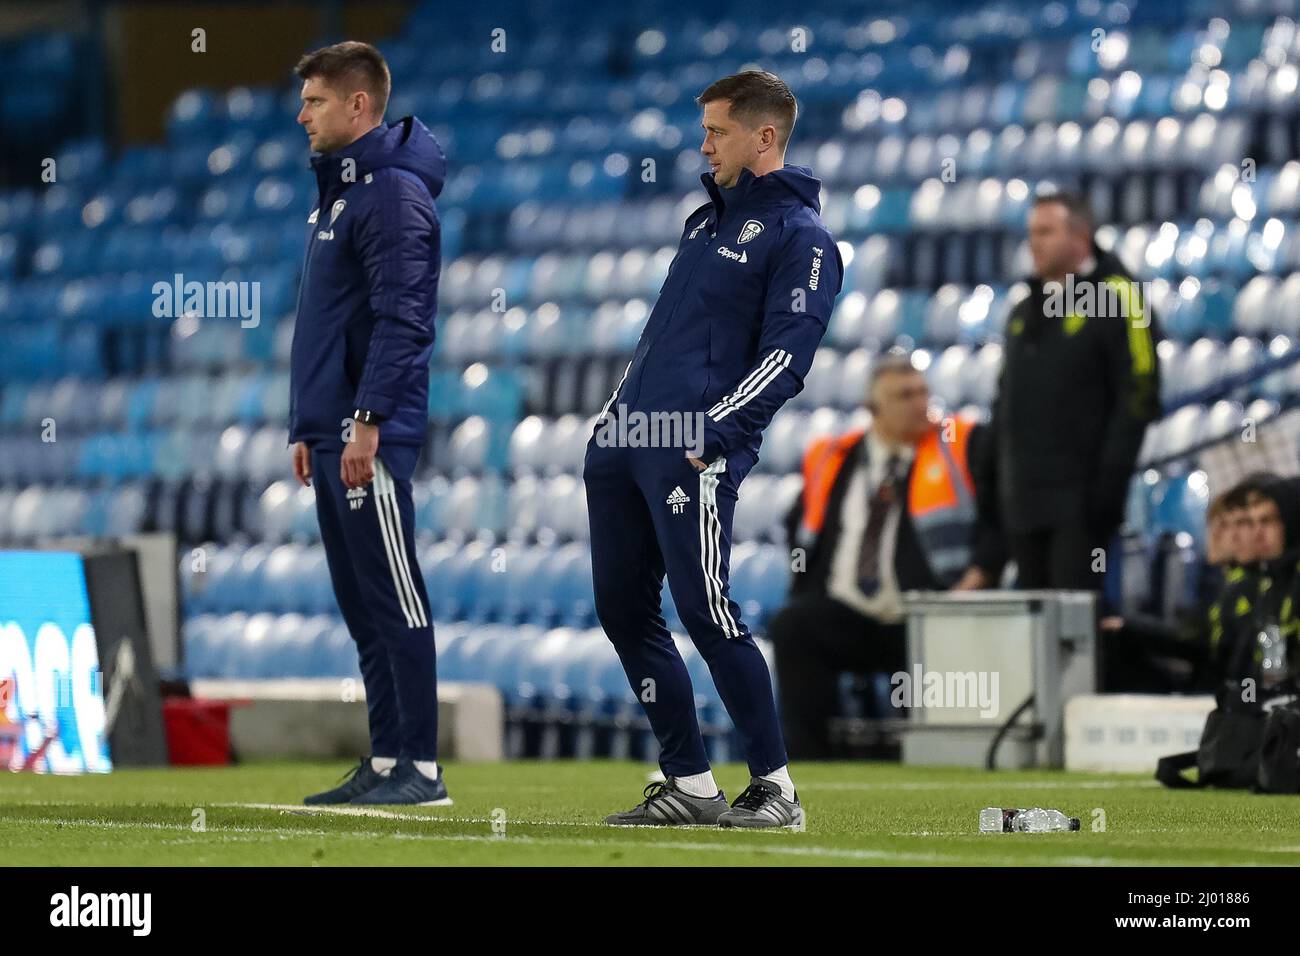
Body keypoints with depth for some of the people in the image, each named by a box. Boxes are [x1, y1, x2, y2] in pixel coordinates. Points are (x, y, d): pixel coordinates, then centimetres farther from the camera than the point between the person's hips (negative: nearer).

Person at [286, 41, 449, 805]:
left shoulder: (394, 192, -12)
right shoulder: (336, 190, 19)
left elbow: (400, 317, -20)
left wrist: (368, 420, -23)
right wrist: (309, 428, 21)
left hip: (372, 434, -10)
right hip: (333, 434, 10)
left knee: (394, 599, -8)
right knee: (362, 606, 10)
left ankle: (421, 769, -6)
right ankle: (385, 763, 14)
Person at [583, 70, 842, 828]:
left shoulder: (800, 237, -4)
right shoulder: (708, 218, 22)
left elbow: (787, 354, -14)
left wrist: (715, 431, -21)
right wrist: (616, 411, 22)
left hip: (696, 452, -9)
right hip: (626, 438, 9)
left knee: (705, 611, -12)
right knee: (624, 611, 6)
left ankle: (776, 787, -3)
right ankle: (690, 787, 11)